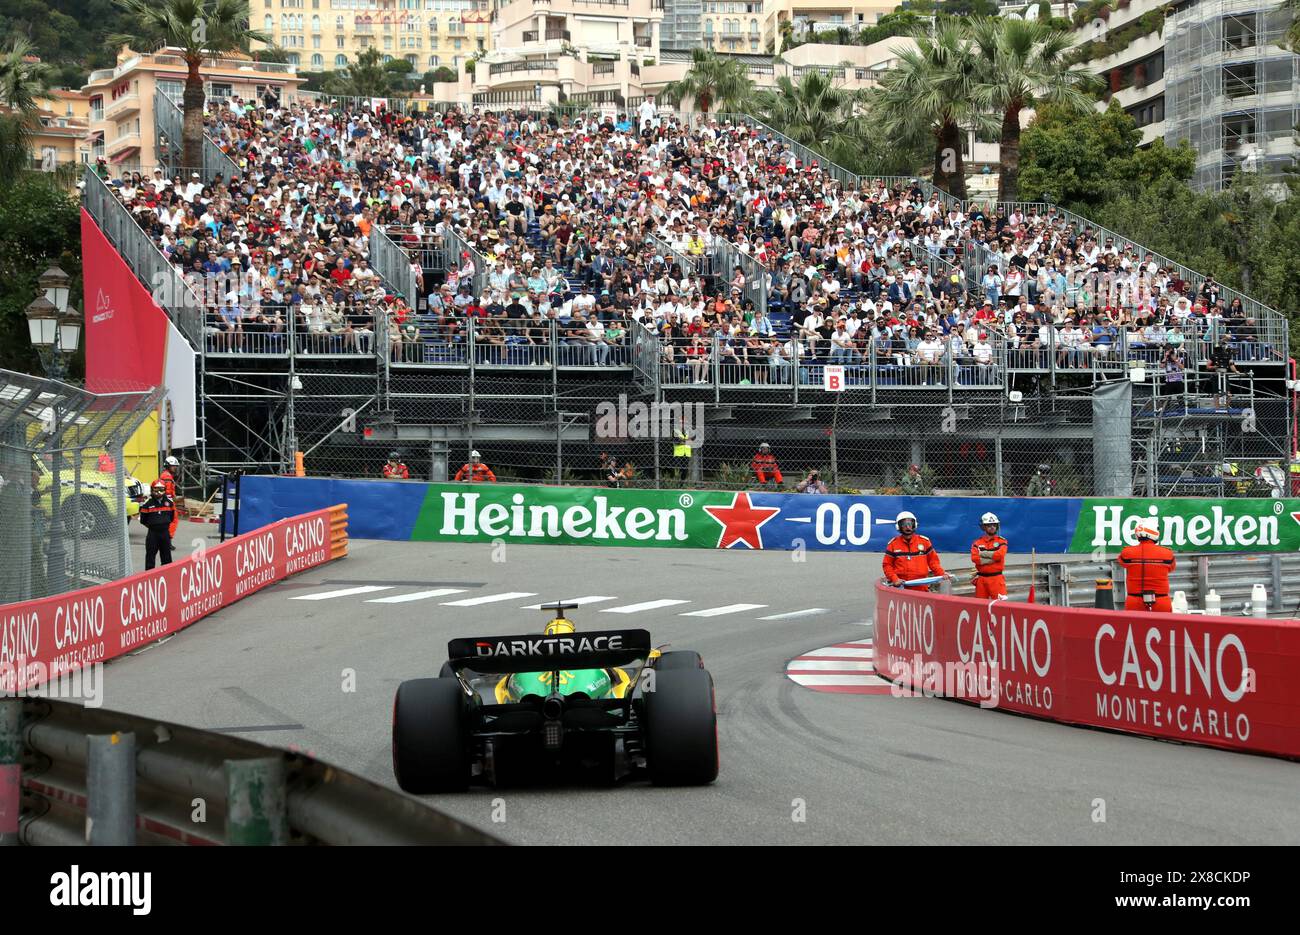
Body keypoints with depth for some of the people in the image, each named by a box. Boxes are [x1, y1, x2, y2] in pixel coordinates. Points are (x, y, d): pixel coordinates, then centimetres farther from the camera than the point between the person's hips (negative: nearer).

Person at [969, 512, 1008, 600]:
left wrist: (983, 554, -6)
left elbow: (999, 555, -15)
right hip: (981, 578, 3)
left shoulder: (1001, 541, 4)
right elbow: (974, 558, -9)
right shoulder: (977, 543, 8)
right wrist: (993, 559, -11)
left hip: (996, 578, -3)